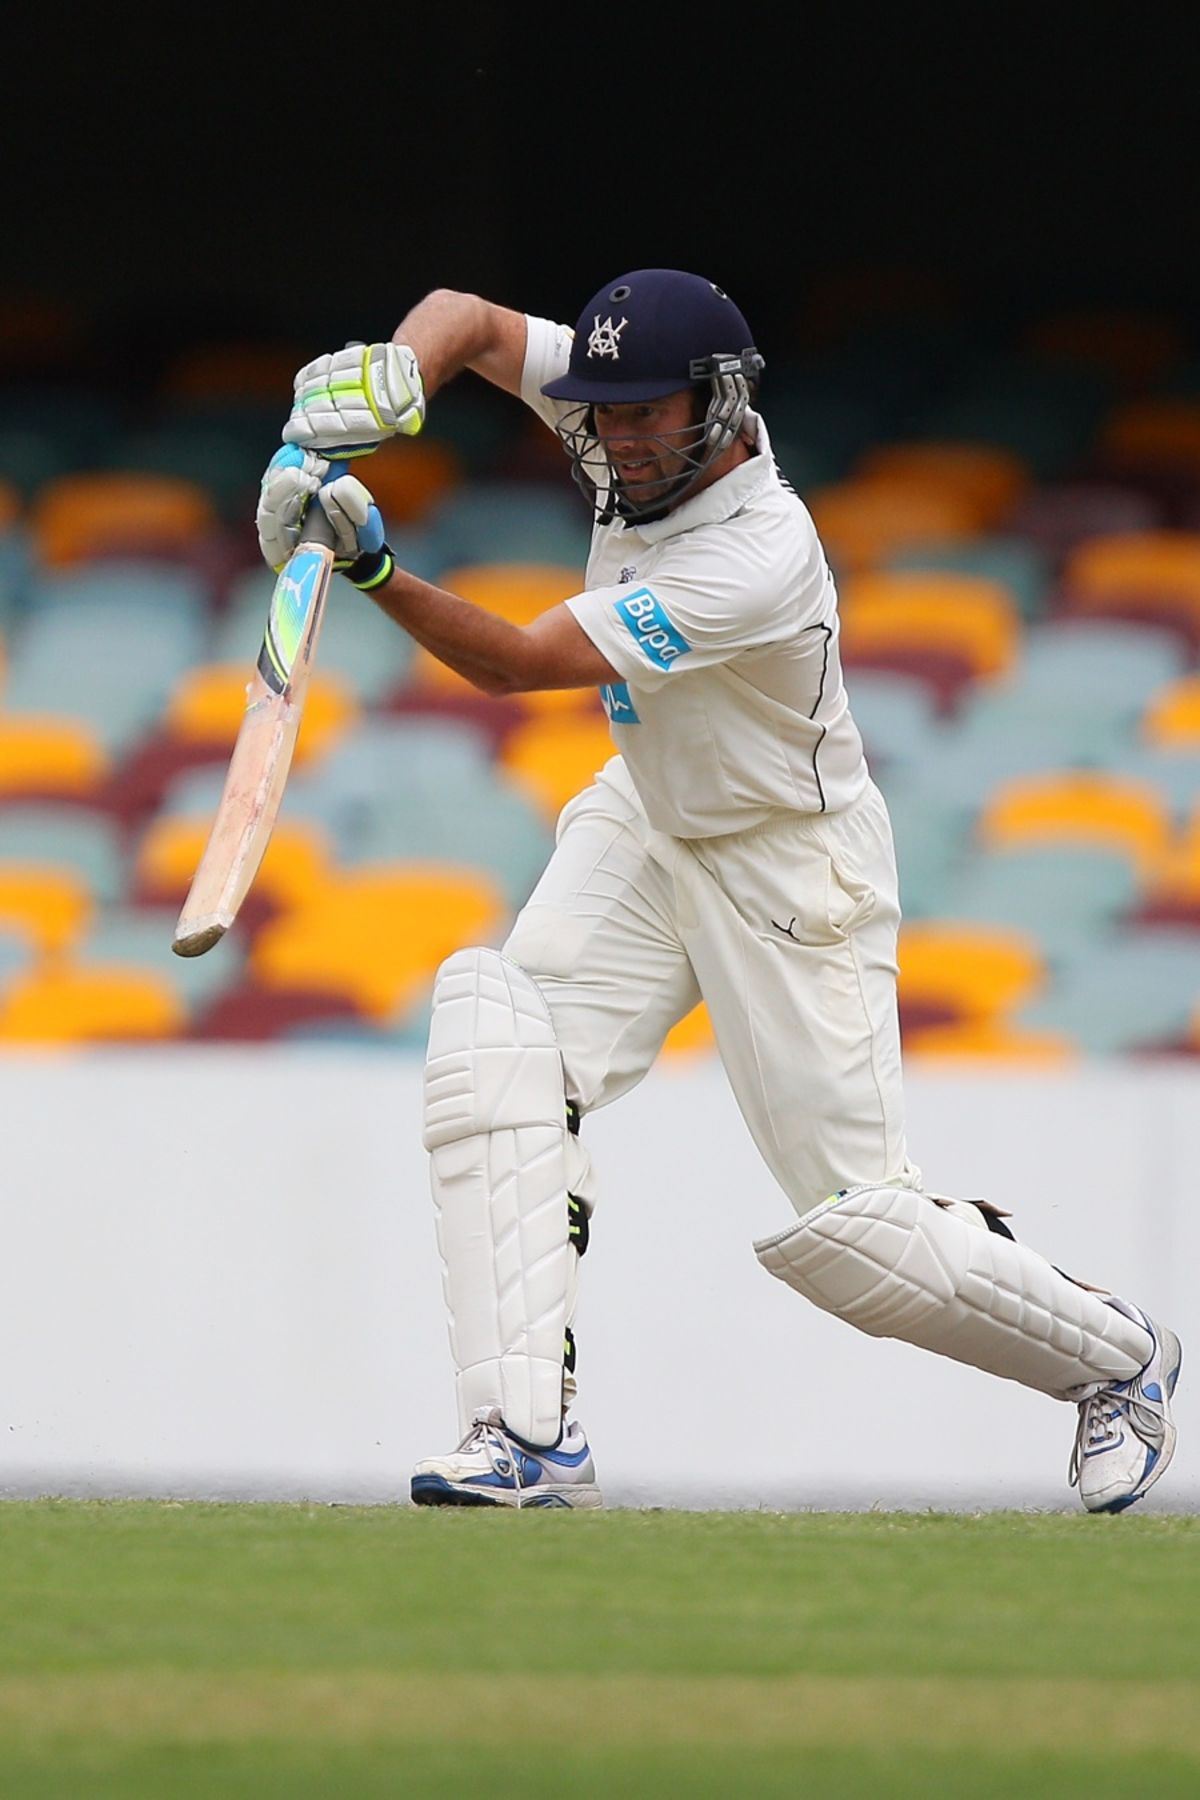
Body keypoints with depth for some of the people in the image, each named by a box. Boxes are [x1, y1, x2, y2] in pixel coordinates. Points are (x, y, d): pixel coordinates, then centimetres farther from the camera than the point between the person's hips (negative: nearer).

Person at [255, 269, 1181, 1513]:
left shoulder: (760, 558, -34)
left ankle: (1111, 1356, 24)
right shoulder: (632, 419, -13)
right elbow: (467, 318, -4)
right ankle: (528, 1436, -21)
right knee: (493, 1038, -18)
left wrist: (376, 572, -49)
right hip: (647, 826, 7)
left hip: (793, 872, -7)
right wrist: (385, 383, -26)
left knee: (846, 1219, -4)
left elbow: (512, 664, -36)